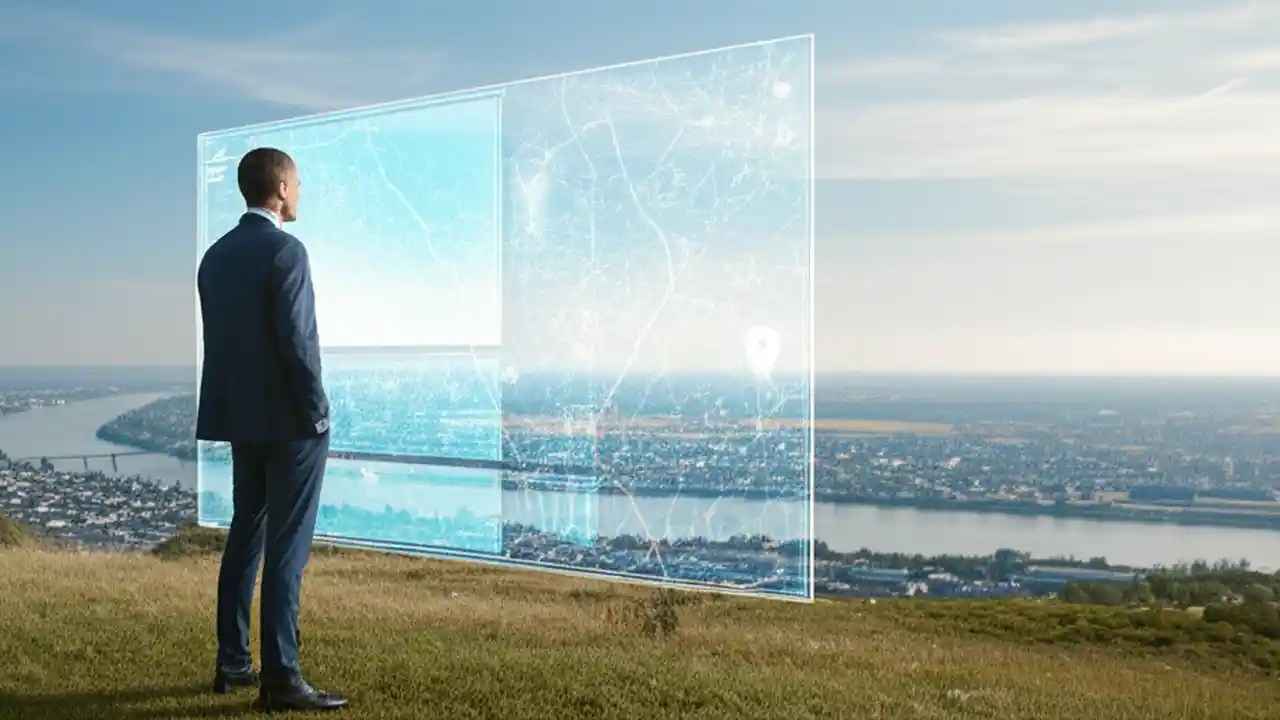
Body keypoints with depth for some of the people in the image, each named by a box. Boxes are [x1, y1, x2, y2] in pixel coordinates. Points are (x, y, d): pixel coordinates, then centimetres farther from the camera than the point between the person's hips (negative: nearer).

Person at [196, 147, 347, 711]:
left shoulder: (216, 254, 10)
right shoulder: (285, 250, -15)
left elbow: (219, 340, 11)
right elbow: (296, 341, -20)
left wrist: (239, 404, 16)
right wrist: (318, 412, -12)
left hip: (240, 419, 8)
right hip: (289, 421, -8)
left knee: (245, 537, 15)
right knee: (286, 547, -4)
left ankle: (232, 663, 23)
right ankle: (280, 679, 0)